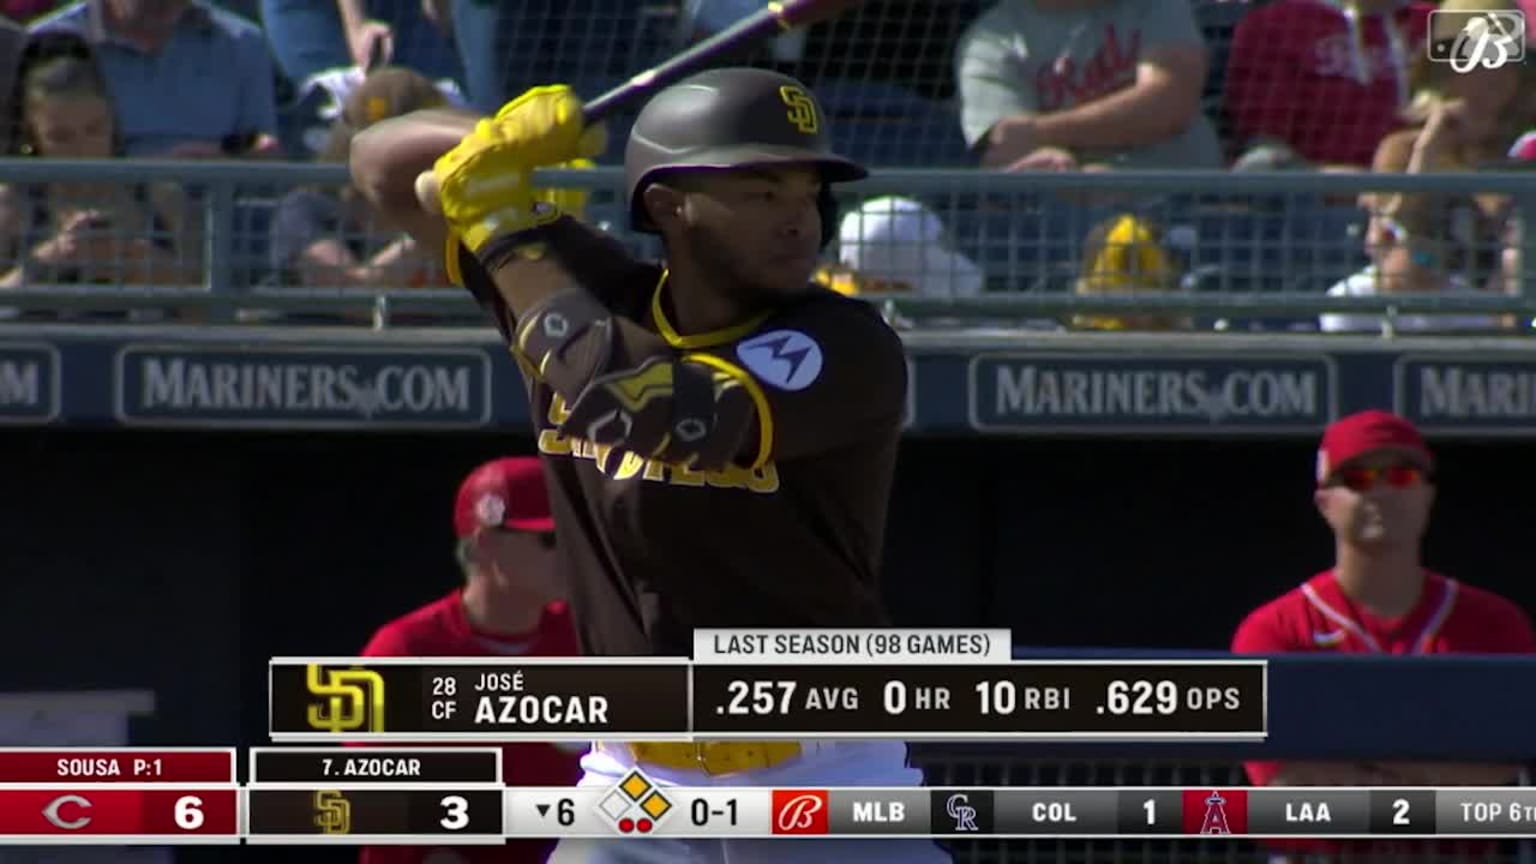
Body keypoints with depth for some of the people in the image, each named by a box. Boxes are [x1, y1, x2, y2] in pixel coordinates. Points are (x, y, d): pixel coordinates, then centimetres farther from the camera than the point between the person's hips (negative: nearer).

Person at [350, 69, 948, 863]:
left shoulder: (849, 352, -16)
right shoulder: (596, 298, 1)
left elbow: (628, 406, -31)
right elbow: (383, 165, 8)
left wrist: (506, 230, -19)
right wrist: (503, 140, -14)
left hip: (828, 794, -4)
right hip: (633, 796, 4)